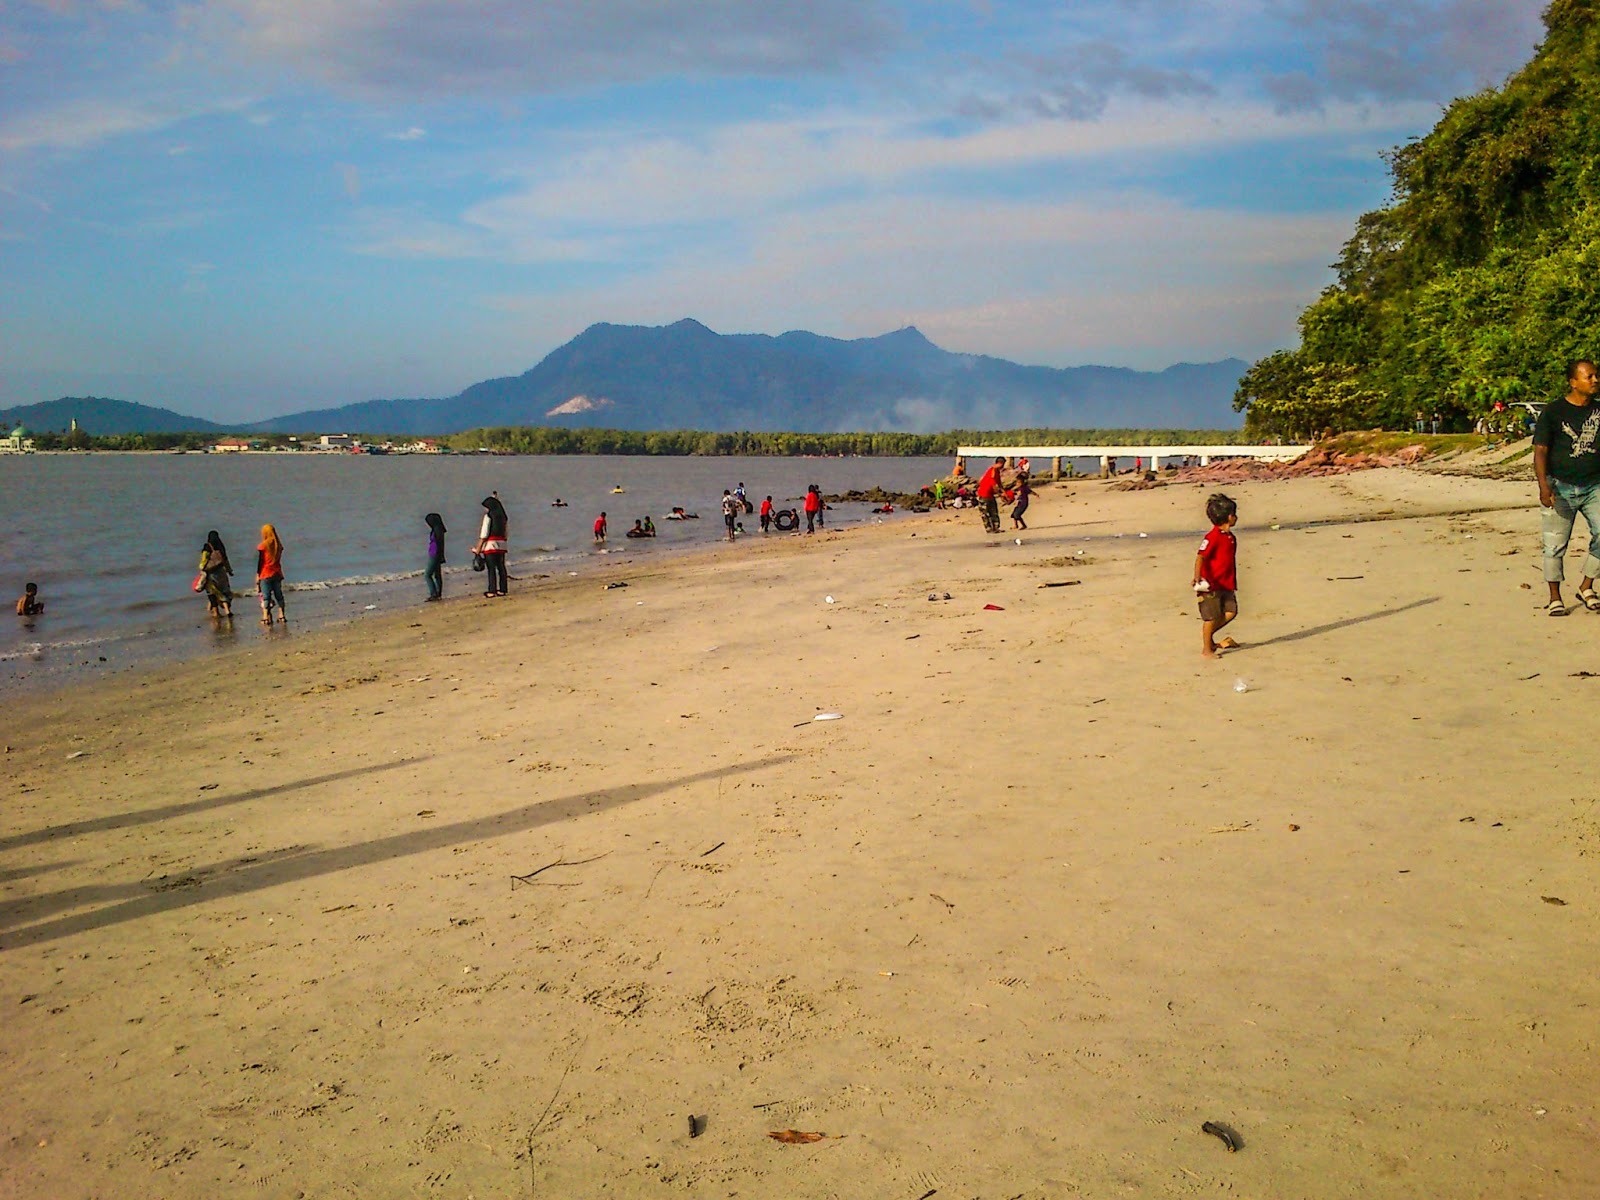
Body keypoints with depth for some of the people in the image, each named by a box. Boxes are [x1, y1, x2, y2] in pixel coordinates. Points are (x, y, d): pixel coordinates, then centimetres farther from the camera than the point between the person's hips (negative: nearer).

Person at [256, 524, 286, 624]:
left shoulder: (262, 546, -9)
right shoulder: (279, 545, 5)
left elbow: (259, 562, -7)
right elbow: (278, 559, 9)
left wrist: (257, 575, -2)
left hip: (265, 574, -4)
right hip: (277, 574, 4)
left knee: (266, 596, -4)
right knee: (279, 595, 11)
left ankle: (266, 617, -8)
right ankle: (282, 615, 12)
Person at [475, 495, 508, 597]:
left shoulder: (488, 516, -7)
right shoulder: (502, 515, 12)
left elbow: (484, 534, -11)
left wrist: (478, 548, -8)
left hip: (491, 544, -7)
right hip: (501, 543, 7)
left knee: (491, 568, -7)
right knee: (501, 567, 8)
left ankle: (491, 591, -10)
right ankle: (502, 590, 9)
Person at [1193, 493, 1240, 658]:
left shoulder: (1231, 537, 11)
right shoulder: (1213, 537, -16)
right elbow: (1200, 558, -22)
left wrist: (1233, 583, 23)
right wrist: (1198, 579, -32)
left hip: (1226, 585, 8)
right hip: (1211, 585, -8)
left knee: (1231, 611, 3)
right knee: (1211, 617, 0)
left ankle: (1208, 636, 19)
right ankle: (1206, 648, 12)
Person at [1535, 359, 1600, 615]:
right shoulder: (1553, 411, -3)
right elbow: (1540, 450, -7)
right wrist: (1543, 485, -20)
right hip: (1561, 488, -3)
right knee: (1555, 544, 0)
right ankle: (1555, 597, 13)